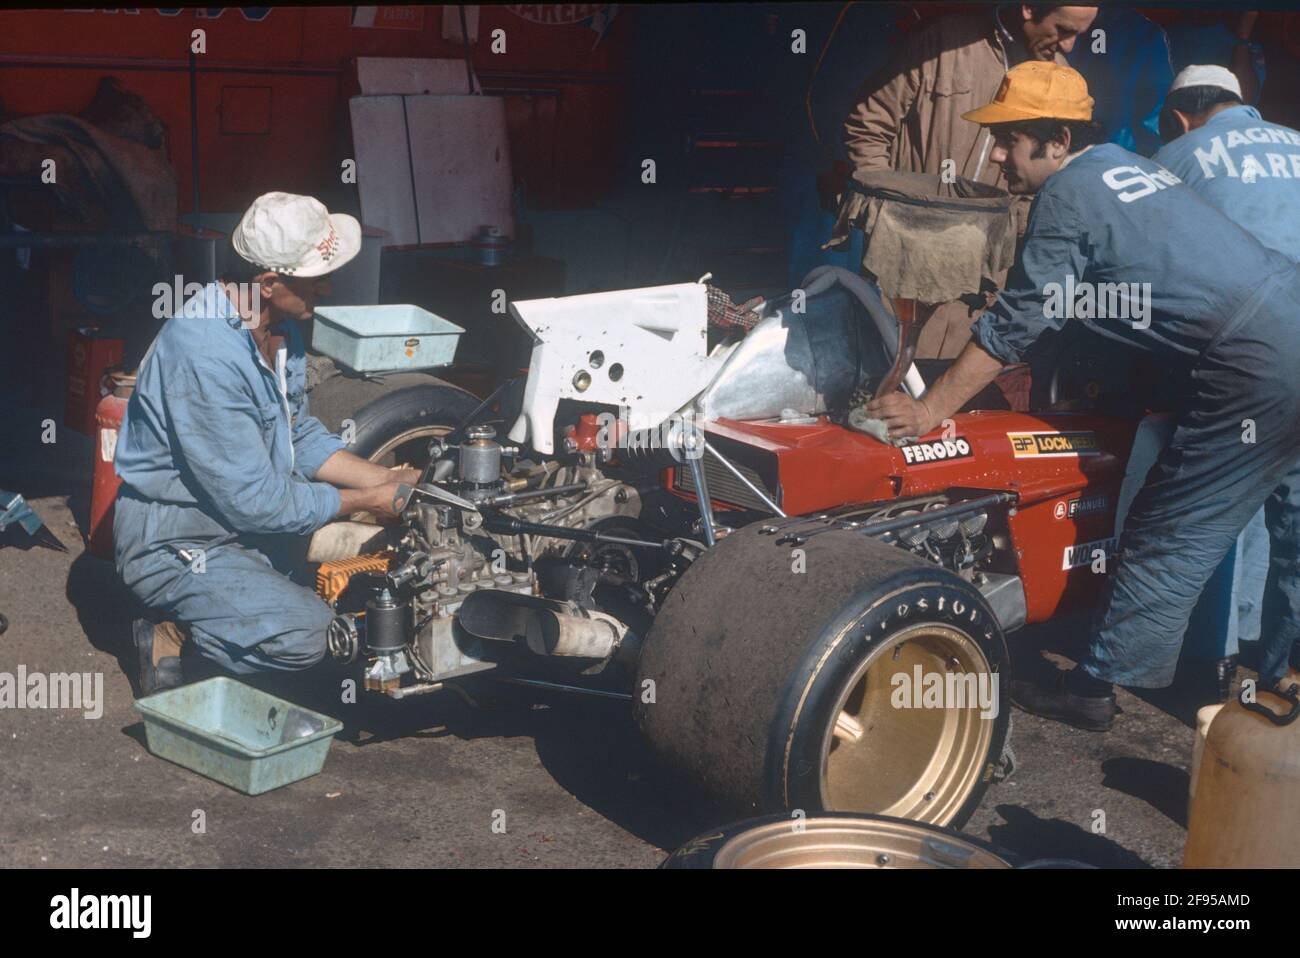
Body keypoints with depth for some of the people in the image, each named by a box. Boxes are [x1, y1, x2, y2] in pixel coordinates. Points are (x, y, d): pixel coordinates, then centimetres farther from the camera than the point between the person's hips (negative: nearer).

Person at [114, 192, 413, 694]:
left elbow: (301, 437, 11)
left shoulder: (280, 325, 0)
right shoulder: (205, 355, -30)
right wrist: (366, 501, -16)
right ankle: (173, 633, -2)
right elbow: (255, 501, -26)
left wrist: (388, 480, -3)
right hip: (177, 540, -10)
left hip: (250, 512, 10)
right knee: (305, 634, -27)